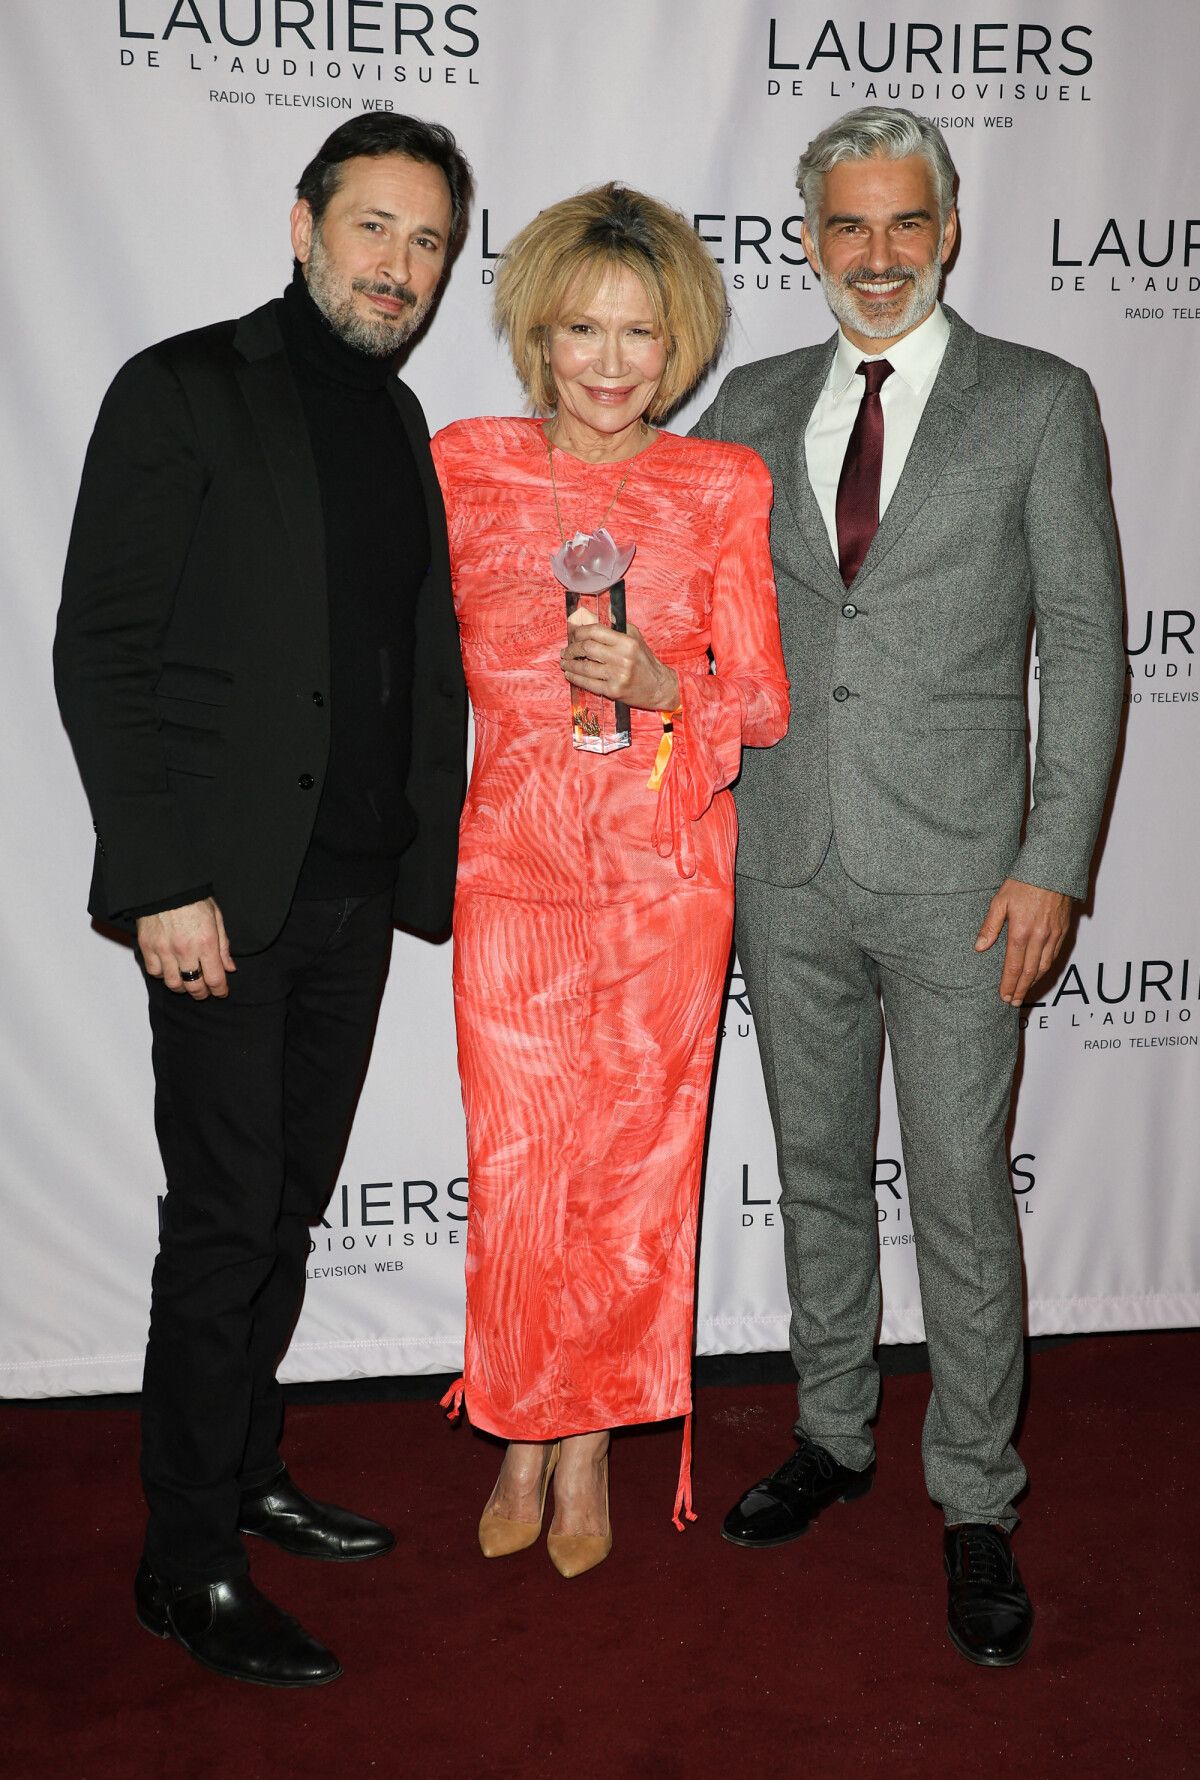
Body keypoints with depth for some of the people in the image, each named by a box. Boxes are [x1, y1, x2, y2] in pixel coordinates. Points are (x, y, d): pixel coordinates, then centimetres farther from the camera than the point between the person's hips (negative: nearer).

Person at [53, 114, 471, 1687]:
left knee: (288, 1206, 15)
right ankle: (188, 1565, 15)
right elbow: (101, 655, -11)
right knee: (227, 1224, 0)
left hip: (357, 891, 6)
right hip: (228, 895, -6)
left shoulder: (399, 422, 14)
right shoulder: (184, 391, -6)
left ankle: (247, 1474, 32)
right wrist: (164, 883, -17)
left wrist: (421, 851, 8)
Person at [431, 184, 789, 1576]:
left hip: (667, 871, 0)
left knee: (634, 1169, 6)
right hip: (513, 860, 1)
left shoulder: (725, 486, 1)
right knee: (516, 1169, 4)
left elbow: (766, 701, 1)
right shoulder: (465, 463, 4)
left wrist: (654, 681, -17)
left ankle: (591, 1442, 27)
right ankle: (523, 1438, 27)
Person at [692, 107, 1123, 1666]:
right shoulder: (755, 406, 10)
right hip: (790, 865, 4)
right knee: (817, 1169, 15)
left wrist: (1055, 865, -10)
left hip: (957, 873, -3)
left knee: (963, 1196, 3)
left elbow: (1086, 643, -3)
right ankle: (834, 1434, 34)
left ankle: (976, 1507, 19)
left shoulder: (1038, 401, 0)